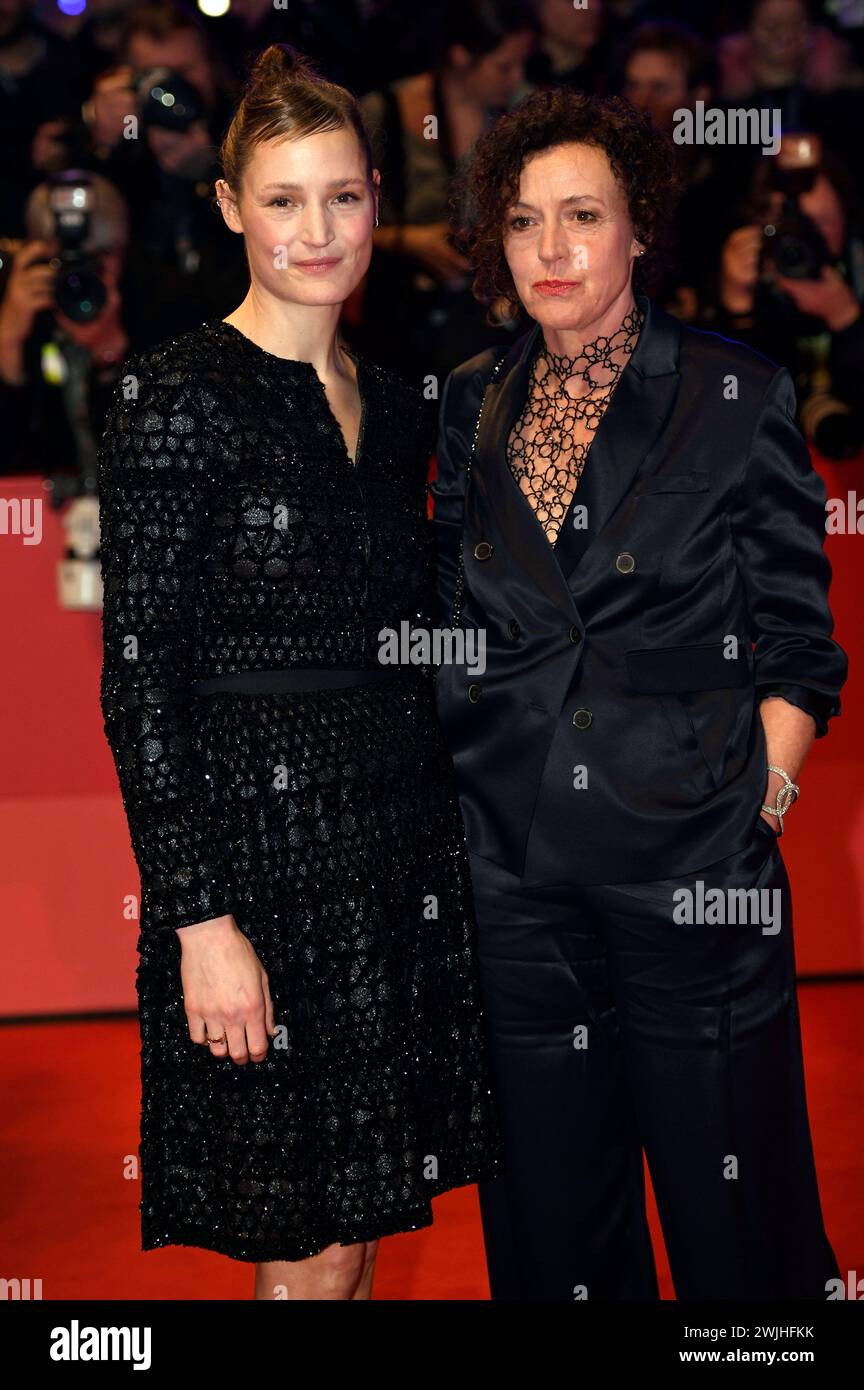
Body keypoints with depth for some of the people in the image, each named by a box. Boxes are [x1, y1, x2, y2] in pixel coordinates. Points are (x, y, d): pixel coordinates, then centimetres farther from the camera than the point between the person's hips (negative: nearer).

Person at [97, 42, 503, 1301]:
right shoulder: (179, 395, -11)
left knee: (360, 1226, 14)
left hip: (399, 843, 7)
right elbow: (140, 678, -14)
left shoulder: (389, 404, 11)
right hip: (261, 849, -7)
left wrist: (438, 844, 12)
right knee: (310, 1254, 1)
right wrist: (201, 920, -18)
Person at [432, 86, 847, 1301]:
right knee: (550, 1190, 13)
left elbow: (796, 646, 0)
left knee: (727, 1186, 5)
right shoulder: (474, 407, 8)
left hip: (693, 870, -3)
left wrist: (760, 806, -9)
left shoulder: (737, 398, -2)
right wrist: (453, 806, 5)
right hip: (514, 869, 3)